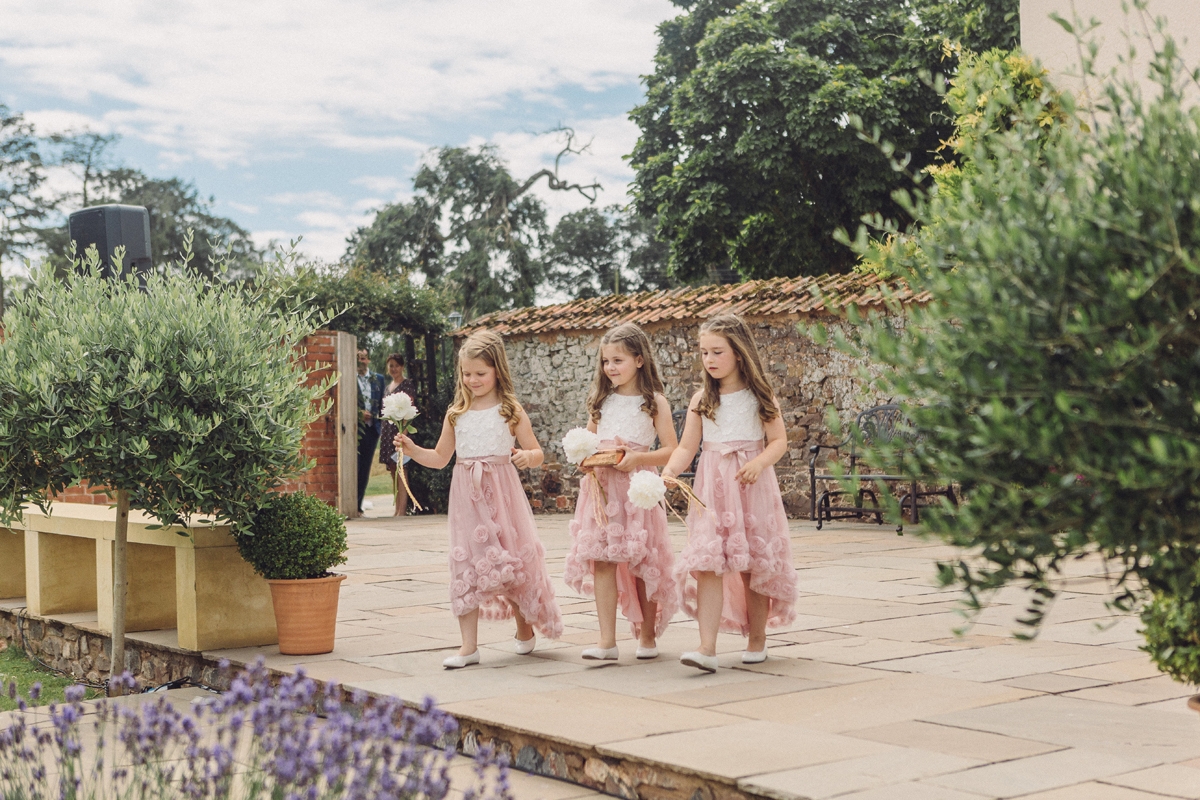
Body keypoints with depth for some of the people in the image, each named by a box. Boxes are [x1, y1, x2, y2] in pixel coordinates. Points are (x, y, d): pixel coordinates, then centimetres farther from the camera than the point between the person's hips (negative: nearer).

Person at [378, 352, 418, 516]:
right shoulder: (387, 387, 19)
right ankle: (397, 509, 10)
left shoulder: (407, 385, -4)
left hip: (399, 430, -8)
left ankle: (402, 510, -11)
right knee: (393, 472, 8)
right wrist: (381, 433, 15)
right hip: (387, 431, 8)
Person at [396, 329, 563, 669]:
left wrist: (527, 456, -21)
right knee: (466, 564, -1)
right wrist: (413, 450, 0)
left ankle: (525, 626, 28)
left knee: (511, 560, 1)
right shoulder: (456, 414, 8)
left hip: (502, 493, -3)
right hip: (466, 495, 3)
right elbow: (440, 458, 16)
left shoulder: (511, 411, 0)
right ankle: (469, 646, 2)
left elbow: (537, 453, 1)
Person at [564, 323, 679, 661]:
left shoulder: (655, 402, 0)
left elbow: (670, 451, -4)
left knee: (642, 563, 2)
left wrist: (637, 457, -18)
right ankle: (607, 641, -4)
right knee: (601, 560, -5)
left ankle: (647, 635, 18)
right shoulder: (601, 401, 13)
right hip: (602, 488, 3)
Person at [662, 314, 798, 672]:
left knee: (754, 564, 5)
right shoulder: (702, 399, 7)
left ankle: (757, 639, 23)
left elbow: (779, 441, -1)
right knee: (707, 561, -11)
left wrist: (759, 463, -20)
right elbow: (686, 447, 4)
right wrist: (669, 471, -15)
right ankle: (707, 647, -17)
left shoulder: (759, 396, 1)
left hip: (751, 487, -1)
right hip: (711, 489, 2)